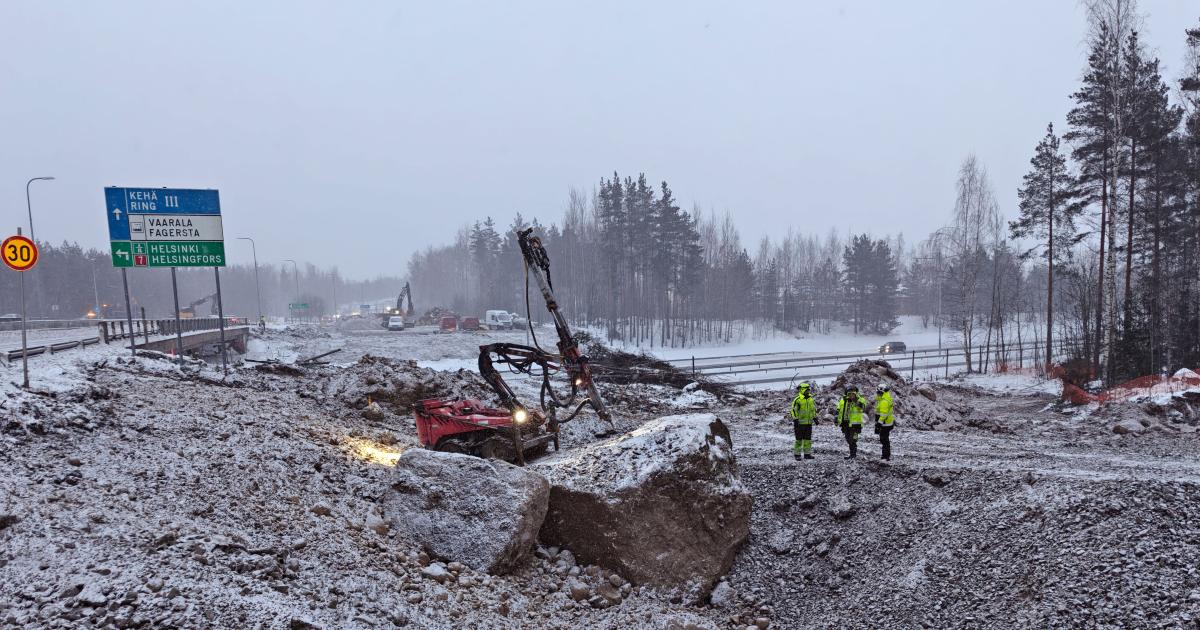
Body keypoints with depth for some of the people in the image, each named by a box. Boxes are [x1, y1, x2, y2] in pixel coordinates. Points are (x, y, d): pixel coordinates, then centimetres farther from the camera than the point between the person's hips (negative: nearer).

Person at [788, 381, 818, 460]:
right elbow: (793, 410, -12)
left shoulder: (811, 399, 10)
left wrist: (815, 418, 16)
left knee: (808, 439, 9)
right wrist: (795, 420, -17)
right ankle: (797, 454, 7)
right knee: (799, 439, 0)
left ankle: (807, 453, 17)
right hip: (800, 423, -6)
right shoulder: (797, 400, -12)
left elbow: (814, 409, 22)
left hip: (809, 423, 6)